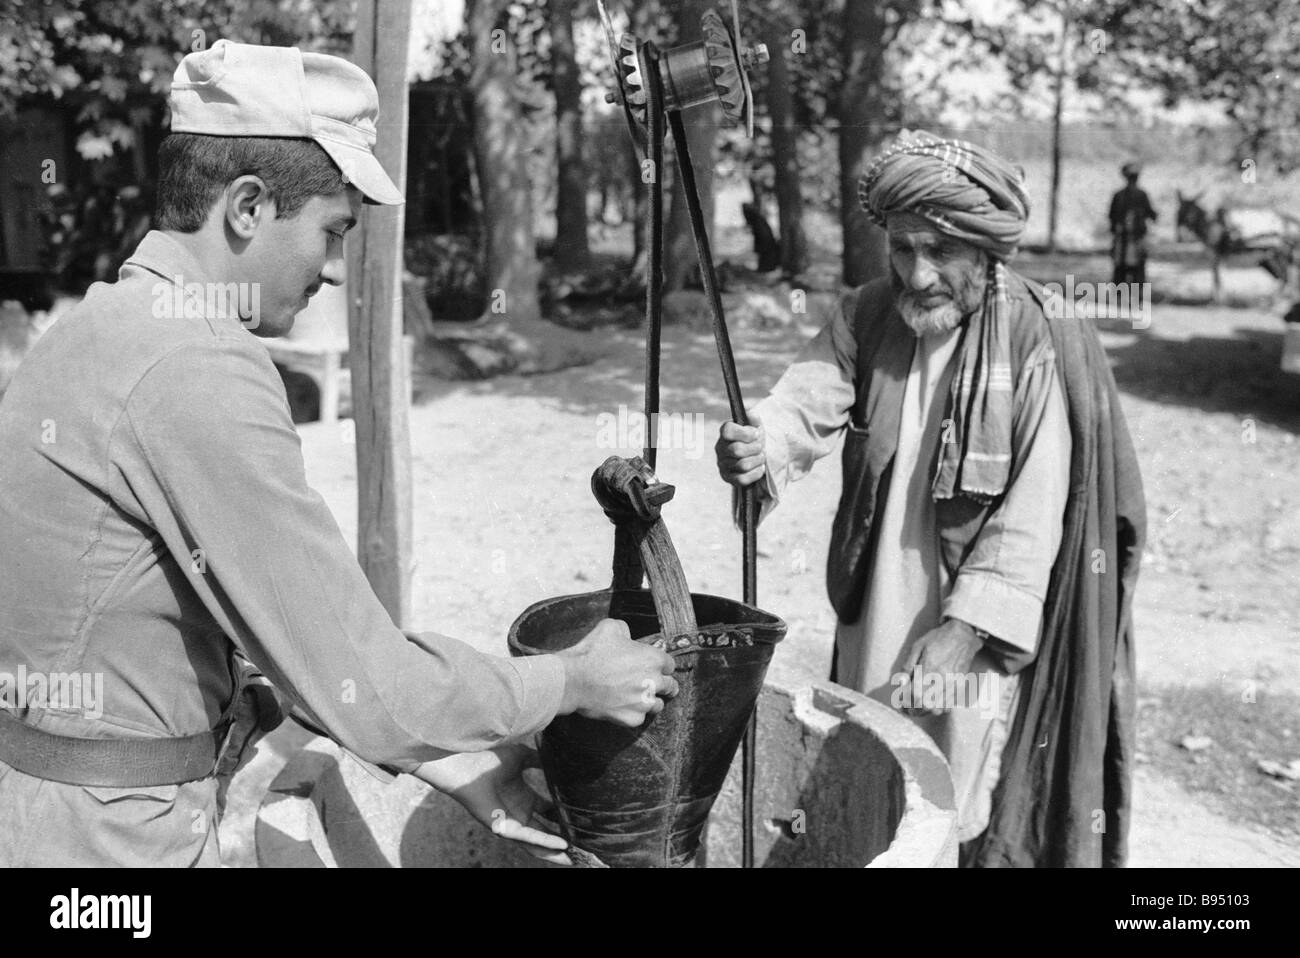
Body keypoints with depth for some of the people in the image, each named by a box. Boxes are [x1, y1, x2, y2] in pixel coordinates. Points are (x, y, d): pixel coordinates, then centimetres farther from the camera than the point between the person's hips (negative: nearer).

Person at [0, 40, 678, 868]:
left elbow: (256, 625, 8)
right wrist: (575, 681, -7)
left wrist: (438, 756, 7)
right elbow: (360, 688, -23)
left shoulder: (107, 326, 7)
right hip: (109, 837, -9)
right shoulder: (200, 375, -24)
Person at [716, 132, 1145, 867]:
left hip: (976, 632, -4)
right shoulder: (868, 319, -3)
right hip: (875, 620, 4)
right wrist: (761, 447, -37)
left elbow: (1032, 517, -16)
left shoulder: (1041, 347, -15)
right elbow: (807, 405, -15)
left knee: (961, 816, 9)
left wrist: (968, 624, -23)